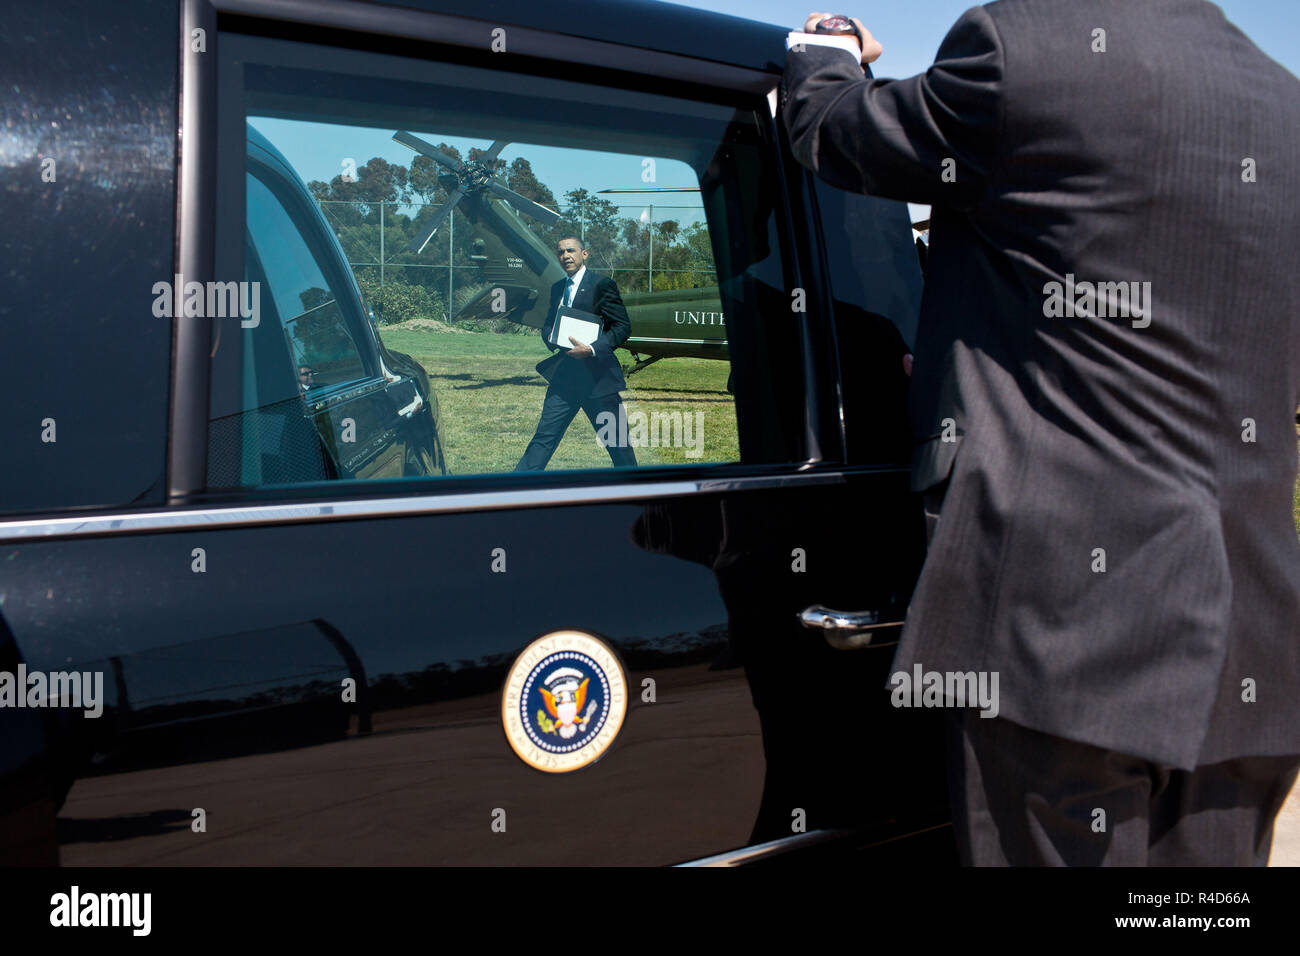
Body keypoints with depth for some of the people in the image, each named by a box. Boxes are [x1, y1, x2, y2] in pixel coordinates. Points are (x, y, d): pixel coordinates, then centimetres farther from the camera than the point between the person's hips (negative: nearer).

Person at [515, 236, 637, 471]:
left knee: (617, 441, 4)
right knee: (545, 435, 1)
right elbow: (548, 324, 22)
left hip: (597, 377, -5)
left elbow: (623, 327, -8)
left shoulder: (602, 284, -4)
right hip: (563, 376, 5)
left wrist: (592, 349, -21)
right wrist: (551, 336, -3)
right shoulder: (557, 288, 16)